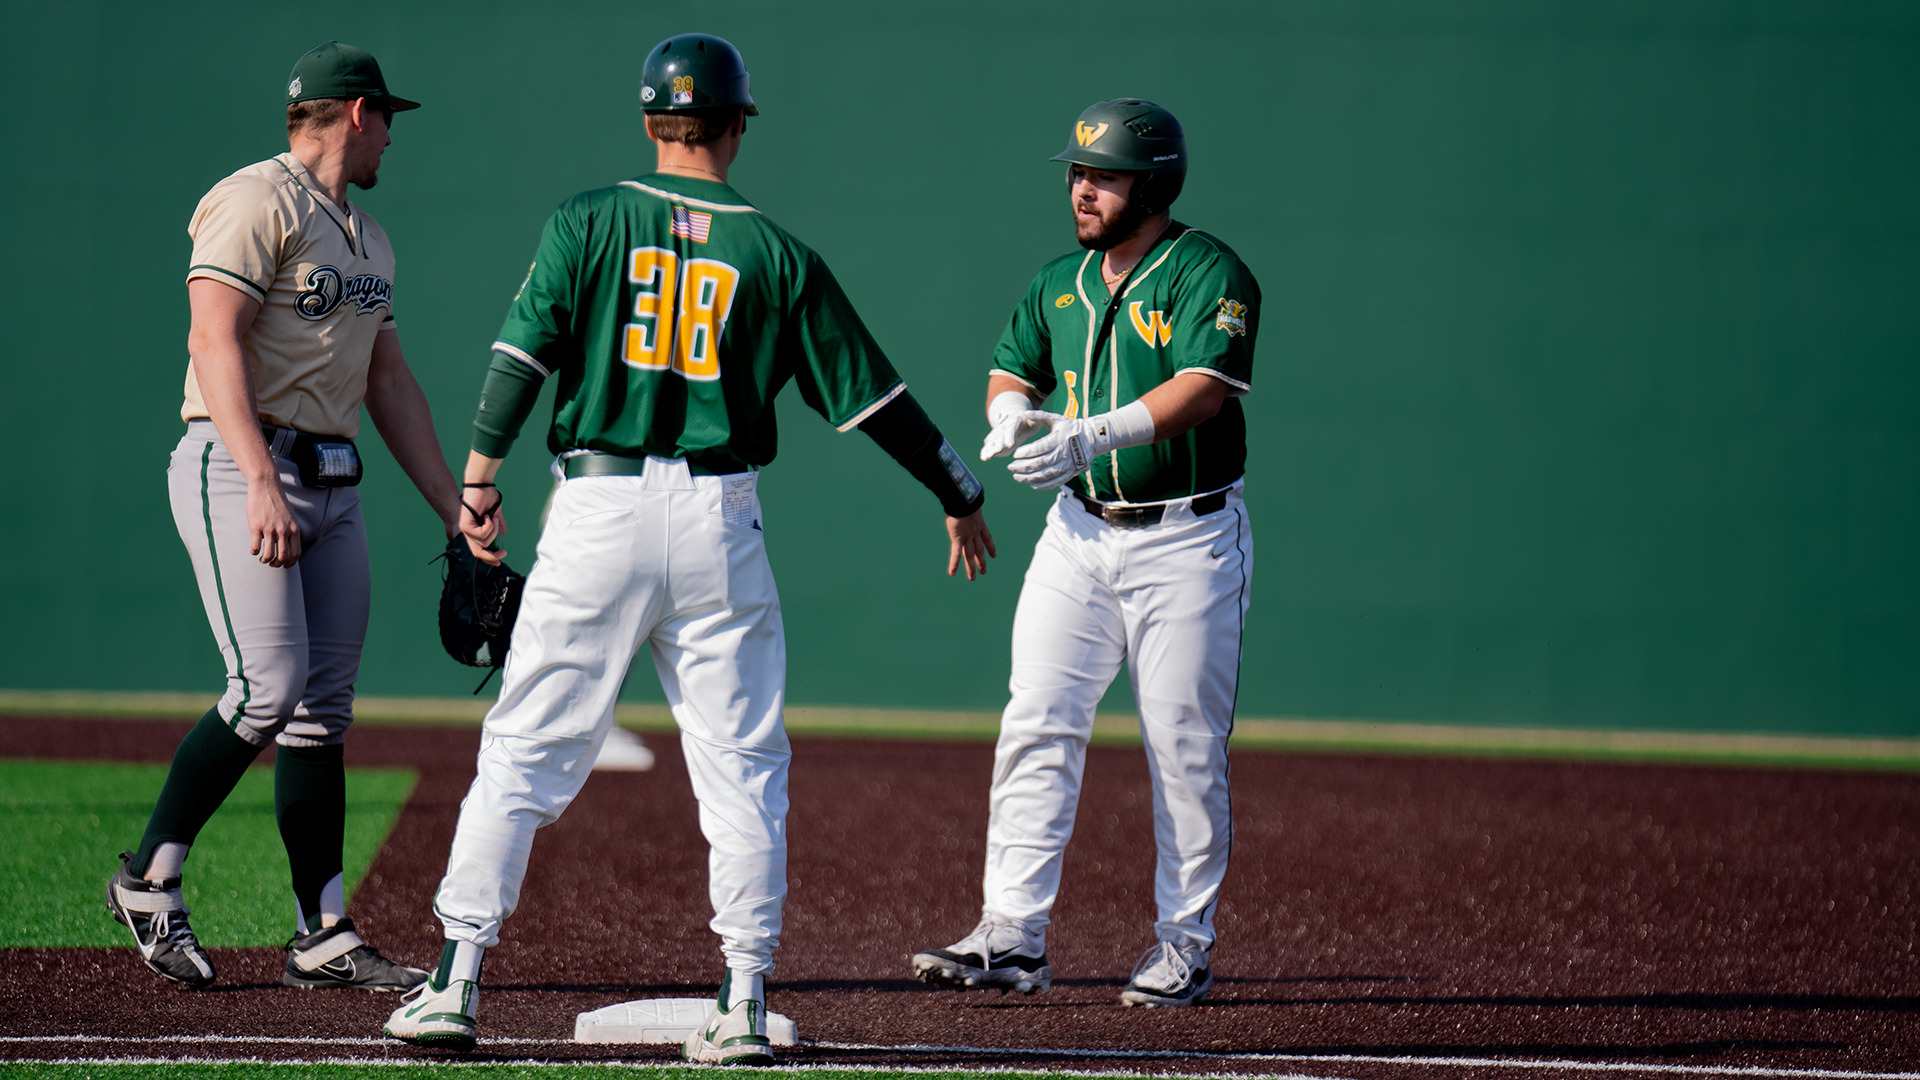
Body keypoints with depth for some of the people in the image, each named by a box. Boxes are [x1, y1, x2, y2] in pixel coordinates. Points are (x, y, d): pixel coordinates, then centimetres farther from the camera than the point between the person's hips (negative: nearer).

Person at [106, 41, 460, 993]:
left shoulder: (367, 240, 20)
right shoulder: (254, 203, -9)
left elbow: (389, 384, 22)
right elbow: (216, 342, -19)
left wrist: (454, 512, 16)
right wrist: (262, 483, -28)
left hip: (333, 485, 9)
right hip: (238, 469, -9)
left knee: (324, 704, 4)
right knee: (270, 688, -17)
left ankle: (323, 940, 4)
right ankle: (148, 879, -3)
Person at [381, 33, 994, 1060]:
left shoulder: (589, 222, 2)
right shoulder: (777, 253, 5)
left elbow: (523, 349, -8)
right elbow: (872, 392, 8)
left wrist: (480, 475, -7)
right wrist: (959, 494, 17)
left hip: (597, 512, 0)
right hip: (720, 522, 0)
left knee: (525, 751, 4)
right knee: (742, 767, 7)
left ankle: (455, 980, 1)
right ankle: (742, 1004, 3)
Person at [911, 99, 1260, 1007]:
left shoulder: (1209, 275, -11)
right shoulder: (1062, 283, 11)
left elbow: (1203, 388, -24)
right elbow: (1011, 370, 19)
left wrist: (1092, 433, -34)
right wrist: (1012, 413, -6)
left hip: (1187, 543, -6)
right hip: (1080, 532, 6)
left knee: (1185, 750, 0)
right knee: (1035, 728, -3)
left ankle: (1185, 946, 10)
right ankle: (1012, 937, -3)